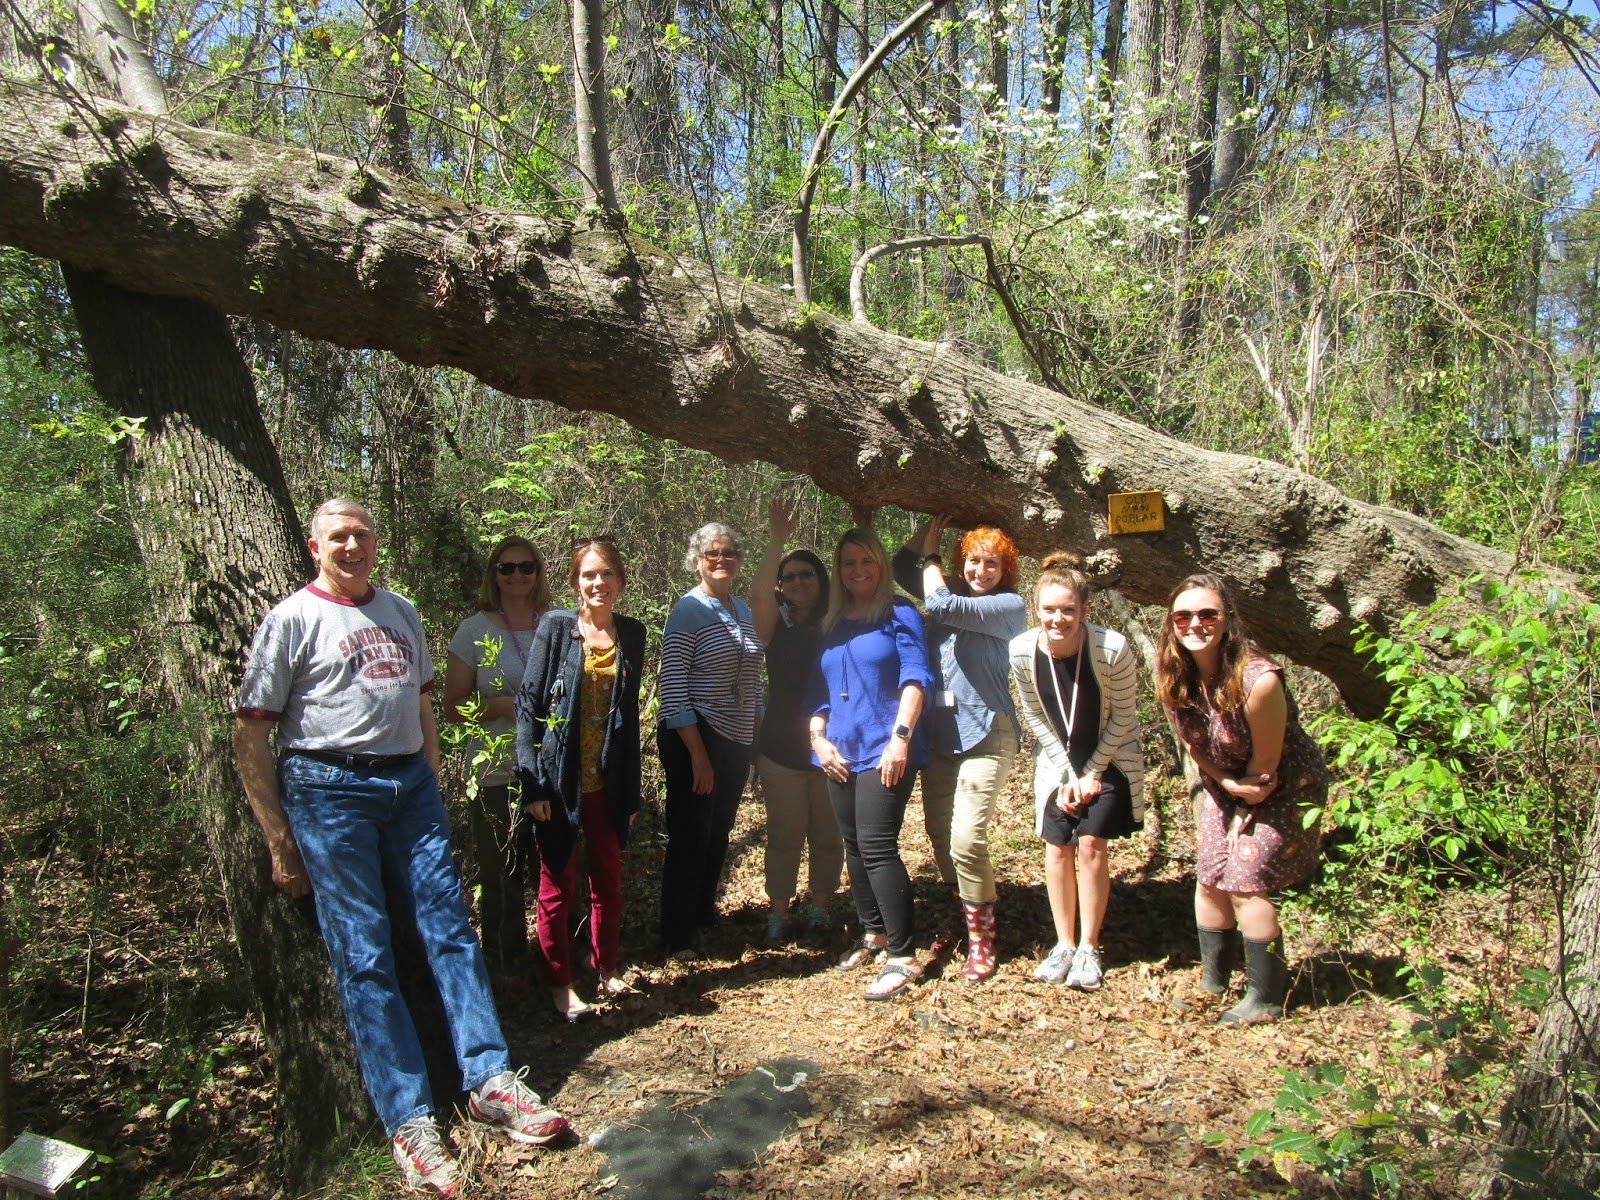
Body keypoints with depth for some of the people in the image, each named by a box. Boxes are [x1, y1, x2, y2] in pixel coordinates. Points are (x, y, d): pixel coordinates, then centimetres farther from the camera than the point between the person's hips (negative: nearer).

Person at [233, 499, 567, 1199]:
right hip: (330, 791, -5)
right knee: (363, 953, -3)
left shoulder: (399, 612, 17)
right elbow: (250, 735, -3)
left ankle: (490, 1082, 7)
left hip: (410, 782, 5)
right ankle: (409, 1121, 2)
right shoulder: (292, 620, 0)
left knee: (449, 927, 1)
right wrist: (278, 839, -6)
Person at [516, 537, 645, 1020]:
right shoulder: (556, 627, -7)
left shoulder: (631, 633, 5)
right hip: (561, 778, -4)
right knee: (557, 883, 7)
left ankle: (606, 967, 33)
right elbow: (529, 704, -7)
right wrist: (531, 783, -12)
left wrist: (632, 791, 9)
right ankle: (559, 982, 22)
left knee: (609, 879, 14)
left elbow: (629, 713, 10)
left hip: (609, 781, 4)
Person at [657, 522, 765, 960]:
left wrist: (760, 735, 15)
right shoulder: (688, 611, -11)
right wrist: (698, 754, -18)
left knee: (718, 834, 15)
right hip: (694, 740, -7)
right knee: (690, 838, -1)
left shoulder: (743, 610, 11)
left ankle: (704, 914, 32)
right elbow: (673, 687, -15)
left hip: (737, 740, 7)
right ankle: (677, 937, 11)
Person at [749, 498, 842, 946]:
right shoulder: (777, 624, 0)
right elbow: (758, 594, -17)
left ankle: (819, 905, 25)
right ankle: (778, 910, 16)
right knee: (784, 834, 5)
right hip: (783, 749, -1)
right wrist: (777, 540, -26)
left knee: (828, 835, 10)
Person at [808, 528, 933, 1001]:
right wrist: (818, 738, 4)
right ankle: (873, 935, 28)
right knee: (854, 847, 12)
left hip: (886, 751, -6)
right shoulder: (831, 625, 16)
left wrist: (900, 736, -18)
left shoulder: (899, 614, 0)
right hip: (841, 754, 6)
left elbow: (914, 677, -9)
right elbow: (818, 689, 18)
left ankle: (902, 957, -6)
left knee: (877, 847, -13)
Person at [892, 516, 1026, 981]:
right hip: (939, 733, 7)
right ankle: (961, 919, 31)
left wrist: (931, 556, -3)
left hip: (984, 734, -7)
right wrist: (930, 527, 8)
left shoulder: (1010, 605, -8)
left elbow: (943, 605, -20)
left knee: (966, 839, -13)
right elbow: (902, 566, 18)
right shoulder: (952, 592, 11)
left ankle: (981, 941, 4)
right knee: (939, 835, 12)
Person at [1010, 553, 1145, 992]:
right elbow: (1035, 717, -6)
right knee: (1057, 848, 1)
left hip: (1109, 760, -2)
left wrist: (1092, 773, -10)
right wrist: (1067, 774, -8)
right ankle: (1064, 944, 16)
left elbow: (1123, 717, -13)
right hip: (1058, 763, 2)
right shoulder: (1022, 651, -19)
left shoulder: (1112, 648, -27)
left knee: (1091, 845, -7)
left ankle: (1089, 949, 7)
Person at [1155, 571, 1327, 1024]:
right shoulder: (1171, 676, -16)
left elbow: (1265, 761, -20)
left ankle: (1266, 999, 7)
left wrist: (1244, 813, -9)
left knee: (1245, 884, -9)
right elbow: (1191, 742, -1)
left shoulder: (1257, 680, -33)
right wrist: (1228, 785, -7)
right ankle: (1212, 983, 22)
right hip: (1223, 784, 6)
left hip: (1284, 786, -6)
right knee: (1209, 880, 5)